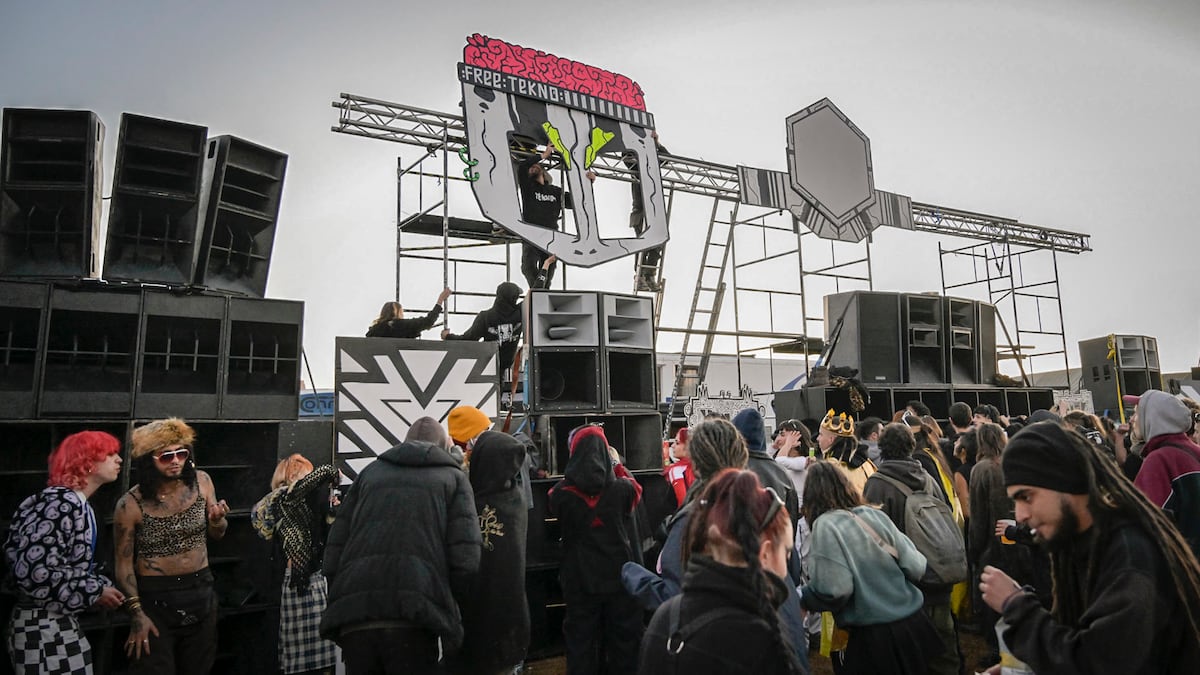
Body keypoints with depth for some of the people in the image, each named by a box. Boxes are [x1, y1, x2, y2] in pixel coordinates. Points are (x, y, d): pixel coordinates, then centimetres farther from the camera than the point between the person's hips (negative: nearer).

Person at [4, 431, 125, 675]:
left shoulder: (76, 504, 11)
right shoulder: (62, 503, -19)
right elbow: (32, 569, -26)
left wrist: (103, 587, 1)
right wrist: (94, 592, -18)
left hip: (57, 623, 10)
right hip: (44, 627, -10)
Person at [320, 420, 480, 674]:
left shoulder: (370, 472, 22)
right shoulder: (453, 477, 14)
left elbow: (332, 557, 13)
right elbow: (465, 561, -2)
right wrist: (447, 610, 12)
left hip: (354, 623, 3)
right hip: (414, 623, -3)